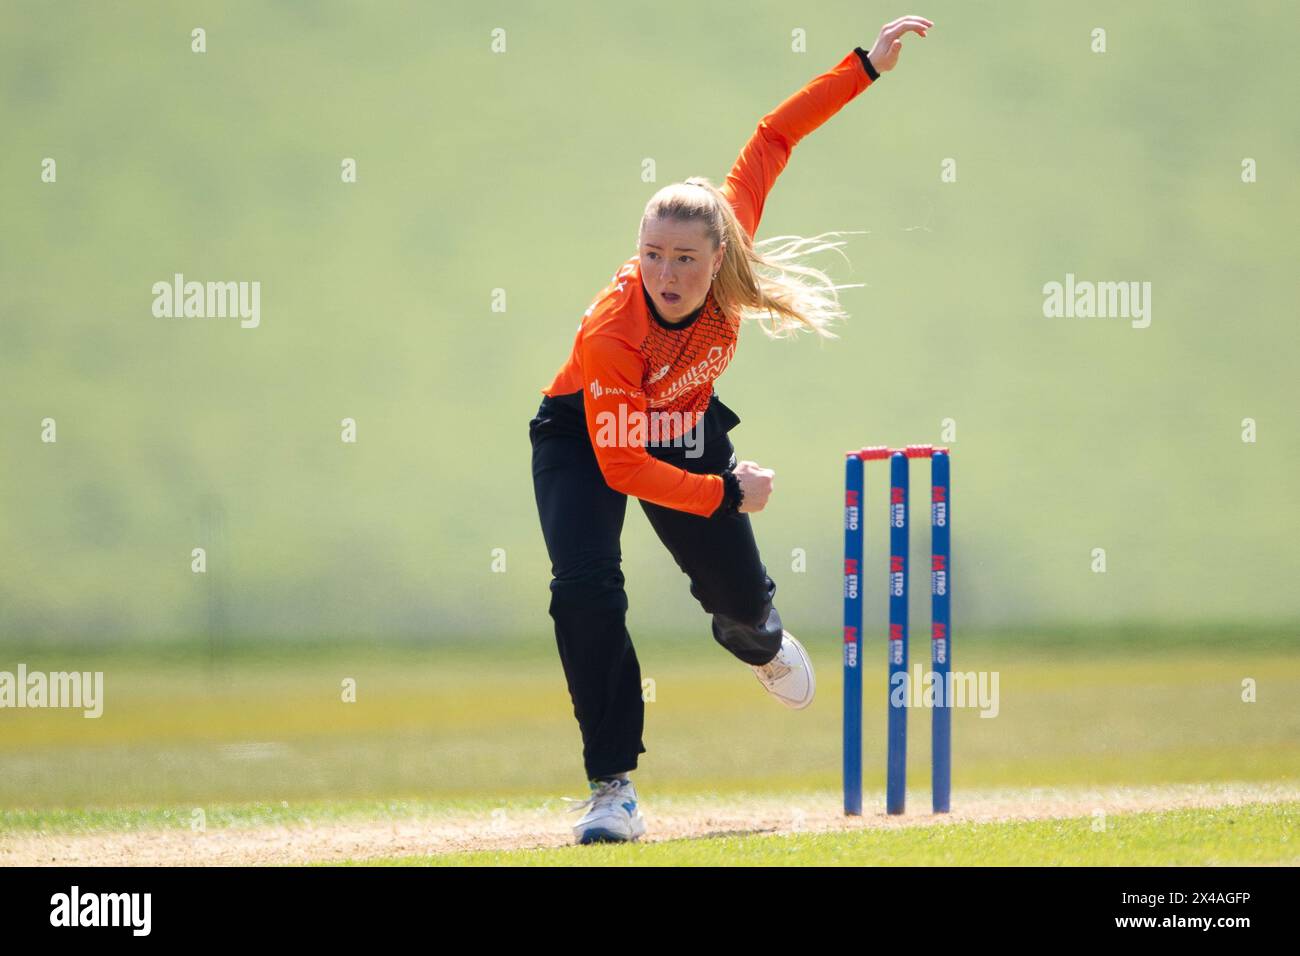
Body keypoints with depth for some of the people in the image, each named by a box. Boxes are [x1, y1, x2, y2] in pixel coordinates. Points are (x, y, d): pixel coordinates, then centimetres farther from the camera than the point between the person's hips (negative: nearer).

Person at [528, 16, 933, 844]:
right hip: (584, 438, -4)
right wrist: (724, 494, -30)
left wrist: (865, 67, -19)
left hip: (683, 429, 4)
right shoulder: (611, 334, -39)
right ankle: (613, 789, -16)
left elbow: (772, 139, -18)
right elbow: (620, 466, -33)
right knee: (586, 590, -26)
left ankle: (758, 639, 56)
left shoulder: (726, 243, -30)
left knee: (739, 589, 13)